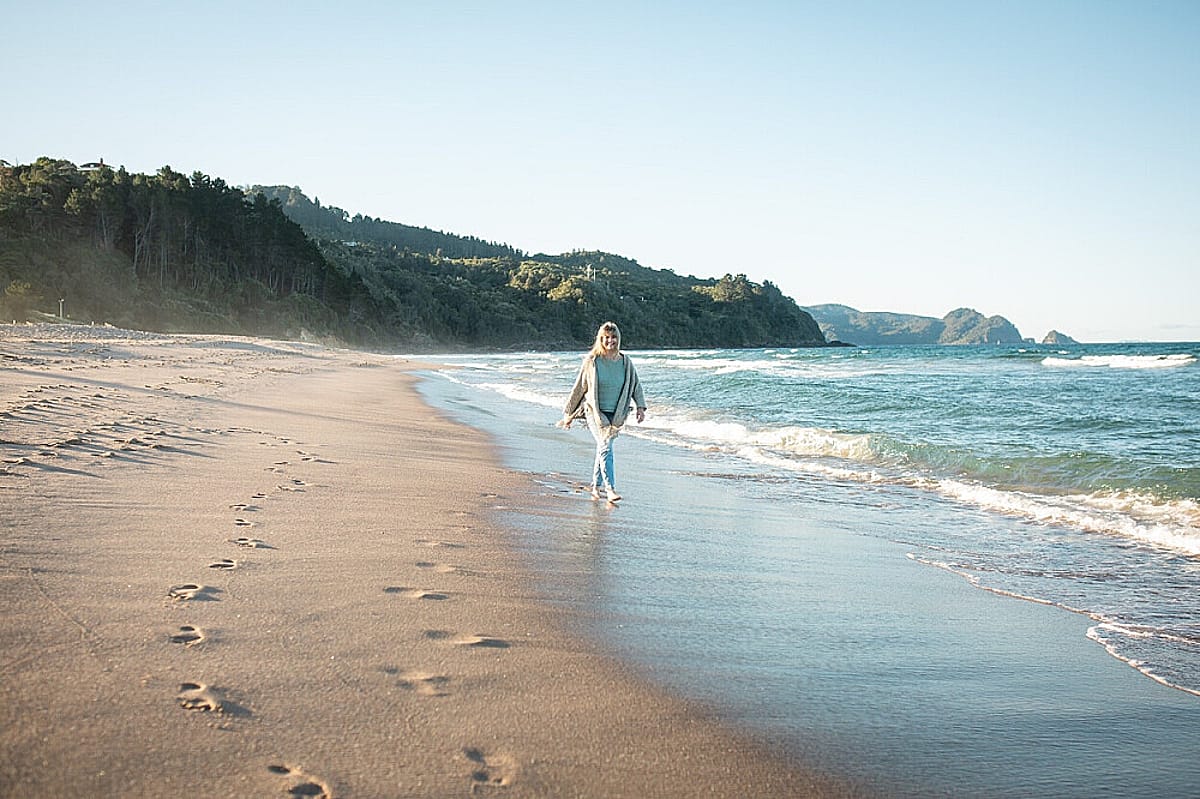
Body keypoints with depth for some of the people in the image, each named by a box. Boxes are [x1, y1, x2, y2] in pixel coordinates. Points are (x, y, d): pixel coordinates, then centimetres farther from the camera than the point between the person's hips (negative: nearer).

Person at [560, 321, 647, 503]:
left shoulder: (625, 362, 4)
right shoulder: (591, 361, -5)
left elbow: (636, 385, 11)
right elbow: (579, 389, 2)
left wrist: (640, 407, -3)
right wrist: (569, 414, 7)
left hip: (616, 415, 4)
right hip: (595, 413, -3)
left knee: (603, 449, 12)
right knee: (605, 448, -15)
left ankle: (596, 487, 26)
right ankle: (610, 489, -19)